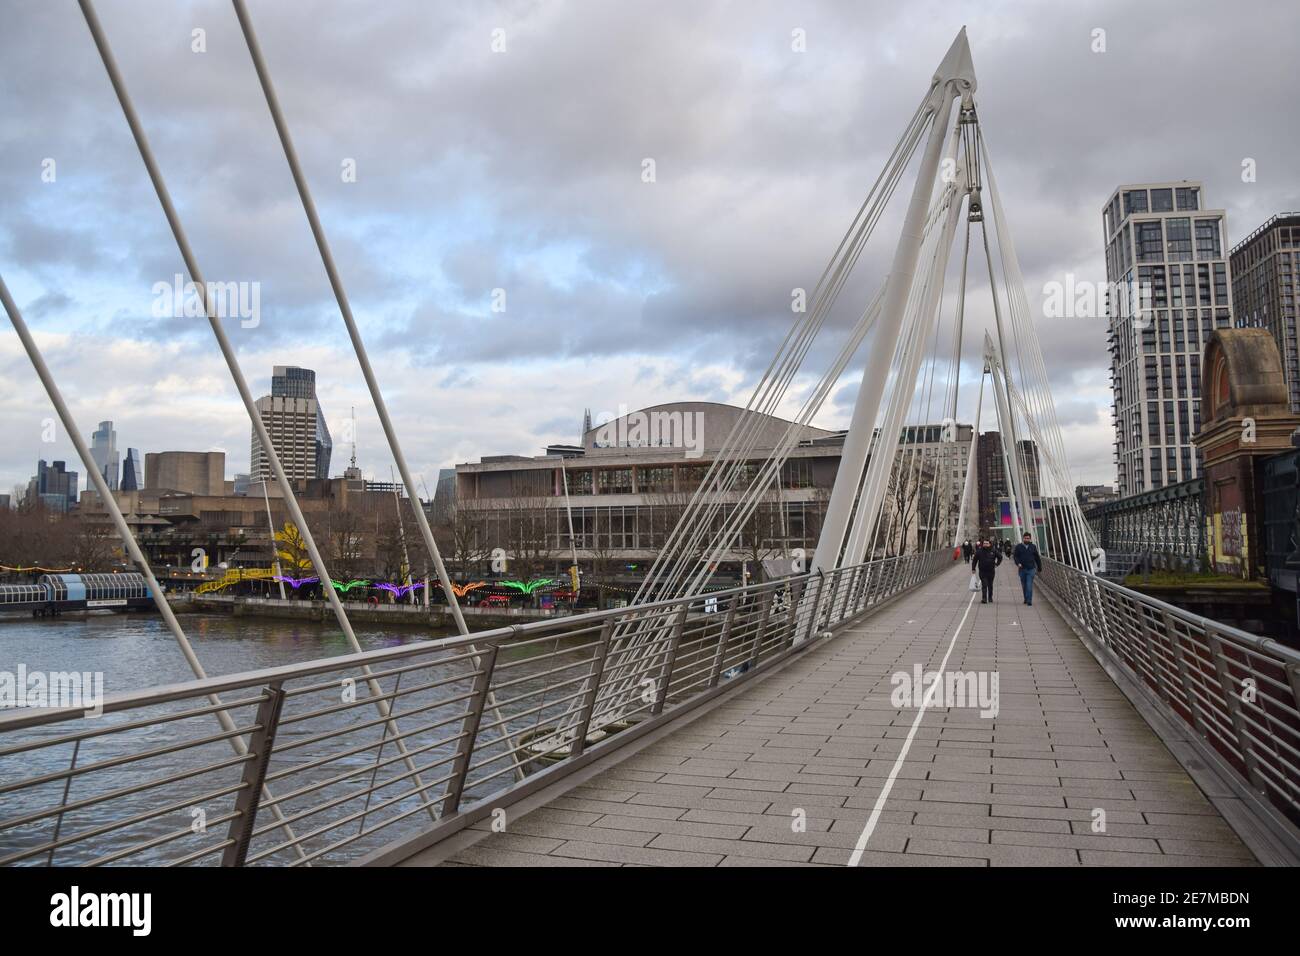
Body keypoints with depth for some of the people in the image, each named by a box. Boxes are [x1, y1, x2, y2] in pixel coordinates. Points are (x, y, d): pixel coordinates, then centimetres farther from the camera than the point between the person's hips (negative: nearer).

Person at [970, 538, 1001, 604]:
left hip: (991, 571, 2)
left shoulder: (993, 551, -2)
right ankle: (984, 599, -12)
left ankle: (990, 597, 30)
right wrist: (973, 568, 2)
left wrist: (997, 564, 5)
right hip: (982, 571, -2)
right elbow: (974, 560, 4)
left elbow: (1000, 557, 12)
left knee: (990, 585, 14)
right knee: (984, 585, -9)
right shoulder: (979, 551, -3)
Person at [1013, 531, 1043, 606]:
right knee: (1024, 586, 11)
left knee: (1029, 586, -9)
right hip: (1022, 569, 1)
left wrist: (1039, 568, 11)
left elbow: (1037, 558, 10)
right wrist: (1018, 563, -17)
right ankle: (1026, 599, 26)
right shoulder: (1019, 547, 4)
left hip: (1031, 569, -1)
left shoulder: (1033, 547, 5)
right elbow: (1016, 556, 2)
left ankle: (1029, 601, -9)